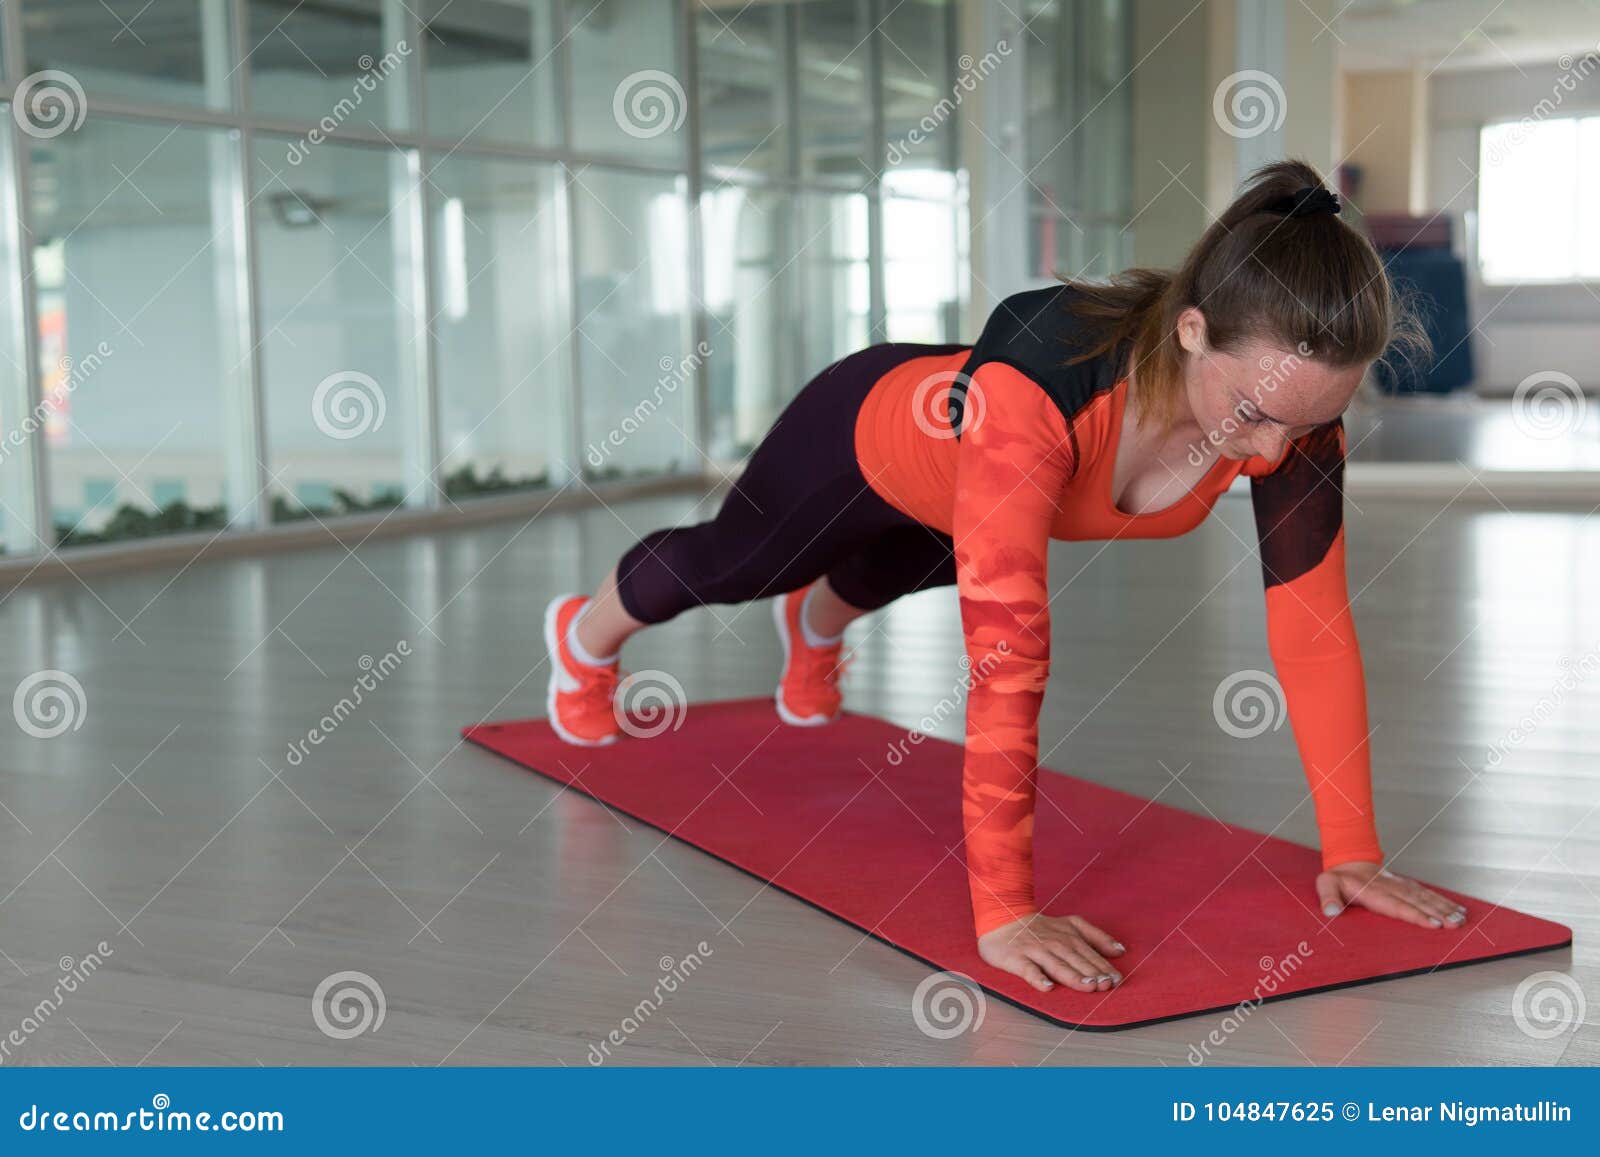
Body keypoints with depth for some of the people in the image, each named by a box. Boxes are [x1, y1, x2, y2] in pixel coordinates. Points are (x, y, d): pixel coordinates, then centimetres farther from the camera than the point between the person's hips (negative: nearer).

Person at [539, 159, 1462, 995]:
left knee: (892, 575, 38)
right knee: (728, 562, 28)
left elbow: (1315, 627, -28)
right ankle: (586, 635, 63)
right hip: (868, 434, -4)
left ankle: (812, 627, 76)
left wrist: (1353, 854, -28)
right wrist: (1005, 915, -52)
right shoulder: (1041, 375, -50)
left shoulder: (1295, 390, -35)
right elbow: (1007, 658, -52)